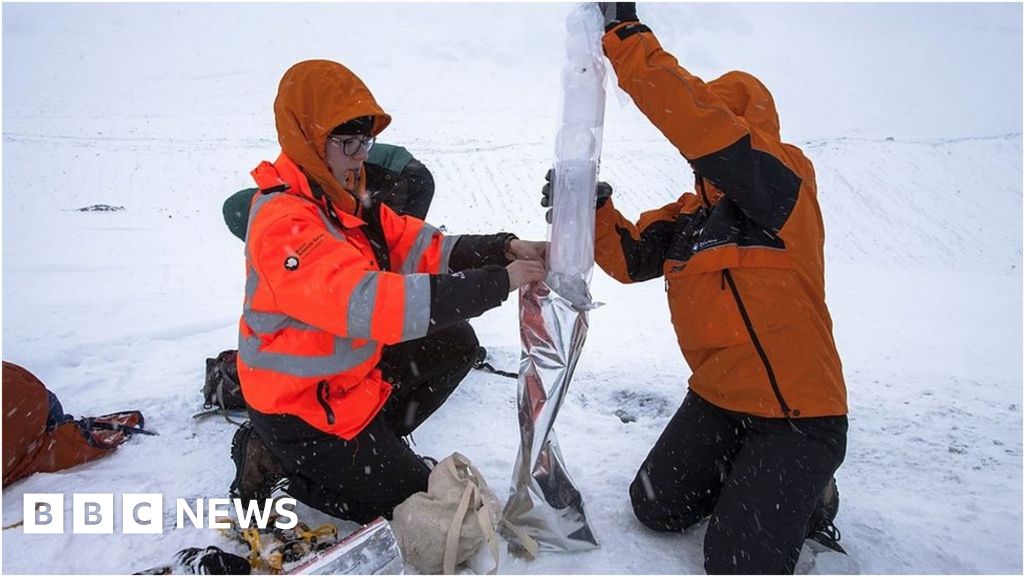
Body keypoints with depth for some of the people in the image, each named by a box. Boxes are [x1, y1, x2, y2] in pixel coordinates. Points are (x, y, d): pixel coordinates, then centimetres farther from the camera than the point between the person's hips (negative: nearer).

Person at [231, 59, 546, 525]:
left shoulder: (343, 197, 1)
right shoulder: (284, 222, -29)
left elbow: (417, 247, -6)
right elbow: (366, 301, -40)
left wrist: (504, 250, -21)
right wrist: (496, 283, -41)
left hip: (348, 371, 8)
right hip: (300, 405, -8)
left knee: (454, 345, 9)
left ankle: (365, 440, 7)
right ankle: (278, 460, 7)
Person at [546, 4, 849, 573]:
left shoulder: (786, 182, -14)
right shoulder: (690, 213, 9)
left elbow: (704, 124, -30)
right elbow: (630, 256, 4)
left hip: (798, 413, -7)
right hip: (717, 399, 8)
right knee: (656, 510, 10)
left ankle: (808, 493, 21)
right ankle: (746, 480, 32)